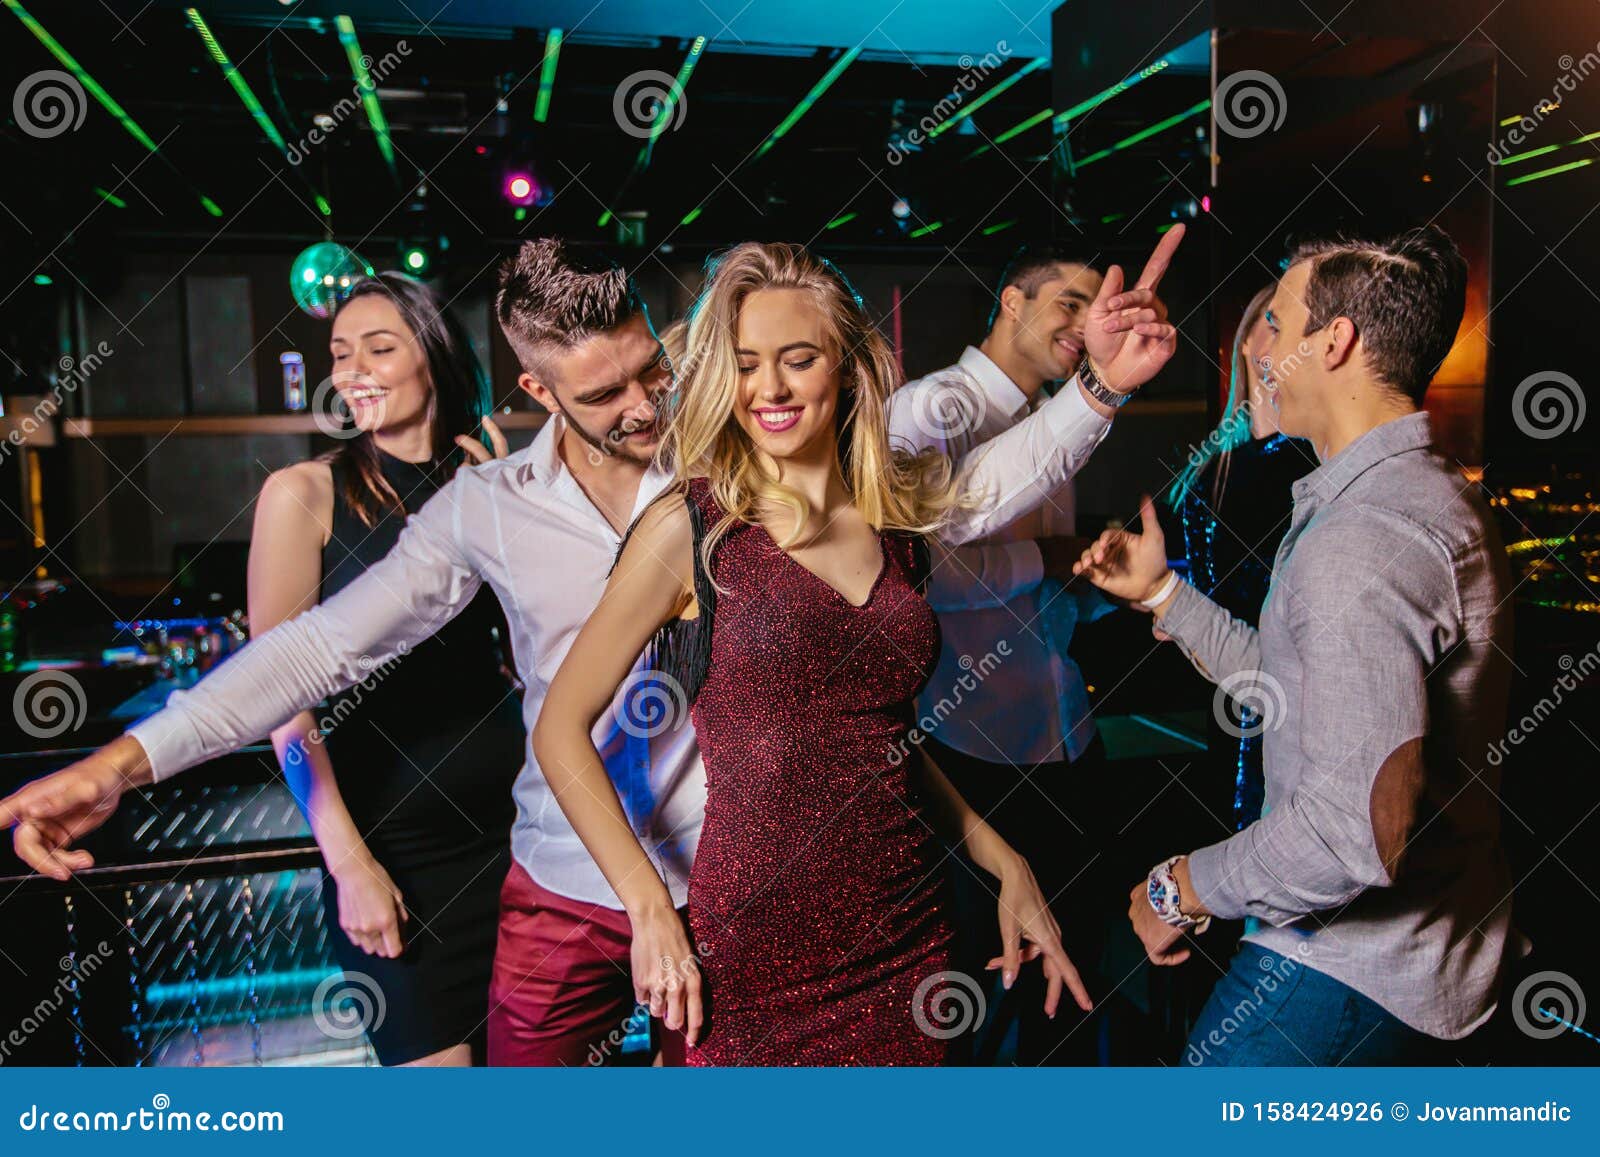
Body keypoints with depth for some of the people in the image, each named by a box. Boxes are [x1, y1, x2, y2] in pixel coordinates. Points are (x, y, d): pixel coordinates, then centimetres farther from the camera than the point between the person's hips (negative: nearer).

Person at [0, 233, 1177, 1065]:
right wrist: (127, 758, -13)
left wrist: (1094, 392, -22)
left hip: (727, 884, -1)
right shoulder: (488, 506, -7)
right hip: (563, 892, 2)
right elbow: (327, 643, -7)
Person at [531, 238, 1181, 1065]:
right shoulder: (692, 527, -8)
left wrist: (1007, 867, 9)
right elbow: (560, 731, -4)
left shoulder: (895, 524, 5)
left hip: (908, 935, 4)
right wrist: (650, 912, -9)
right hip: (754, 950, -4)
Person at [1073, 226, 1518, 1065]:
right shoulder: (1429, 499, 9)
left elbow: (1359, 829, -33)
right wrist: (1162, 590, 12)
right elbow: (1294, 686, 13)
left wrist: (1183, 889, -19)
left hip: (1346, 976, -10)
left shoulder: (1362, 540, -26)